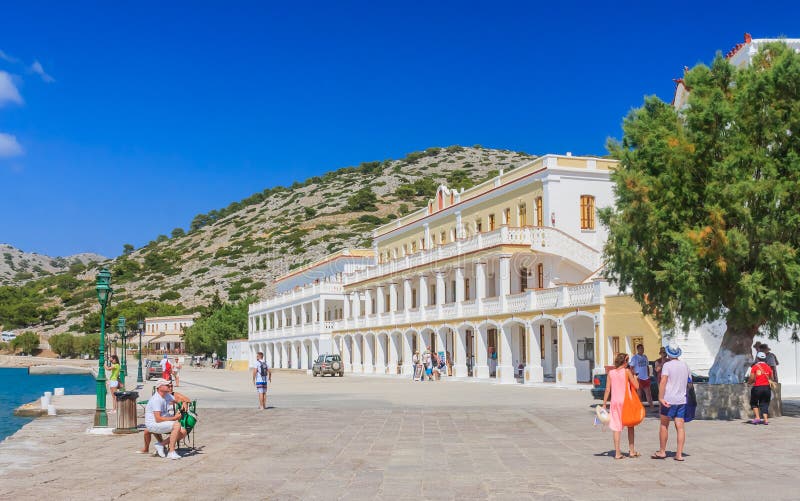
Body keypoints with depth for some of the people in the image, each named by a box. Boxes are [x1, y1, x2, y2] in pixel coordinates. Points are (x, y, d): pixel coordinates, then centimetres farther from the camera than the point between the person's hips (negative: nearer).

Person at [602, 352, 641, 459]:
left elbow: (607, 389, 1)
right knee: (630, 425, 15)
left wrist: (604, 404, 5)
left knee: (616, 427, 5)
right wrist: (635, 377, 12)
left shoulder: (611, 373, 1)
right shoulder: (627, 371, -8)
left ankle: (617, 453, 4)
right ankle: (631, 451, 20)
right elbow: (636, 386, -7)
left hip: (615, 402, 2)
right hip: (626, 401, -2)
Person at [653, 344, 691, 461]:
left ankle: (662, 451, 14)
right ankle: (679, 454, 0)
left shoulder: (667, 365, -8)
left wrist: (660, 397, -23)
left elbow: (663, 382, -20)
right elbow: (689, 381, 21)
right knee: (680, 427, 3)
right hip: (682, 399, 5)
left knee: (664, 425, 7)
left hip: (669, 399, -5)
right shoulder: (685, 365, 10)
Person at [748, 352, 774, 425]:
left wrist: (749, 382, 11)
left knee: (754, 403, 15)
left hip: (757, 388, -3)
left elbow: (752, 378, -10)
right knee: (764, 404, 12)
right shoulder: (768, 367, 5)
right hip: (767, 387, 3)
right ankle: (766, 419, 3)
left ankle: (757, 418, 4)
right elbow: (771, 379, 8)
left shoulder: (755, 367, -6)